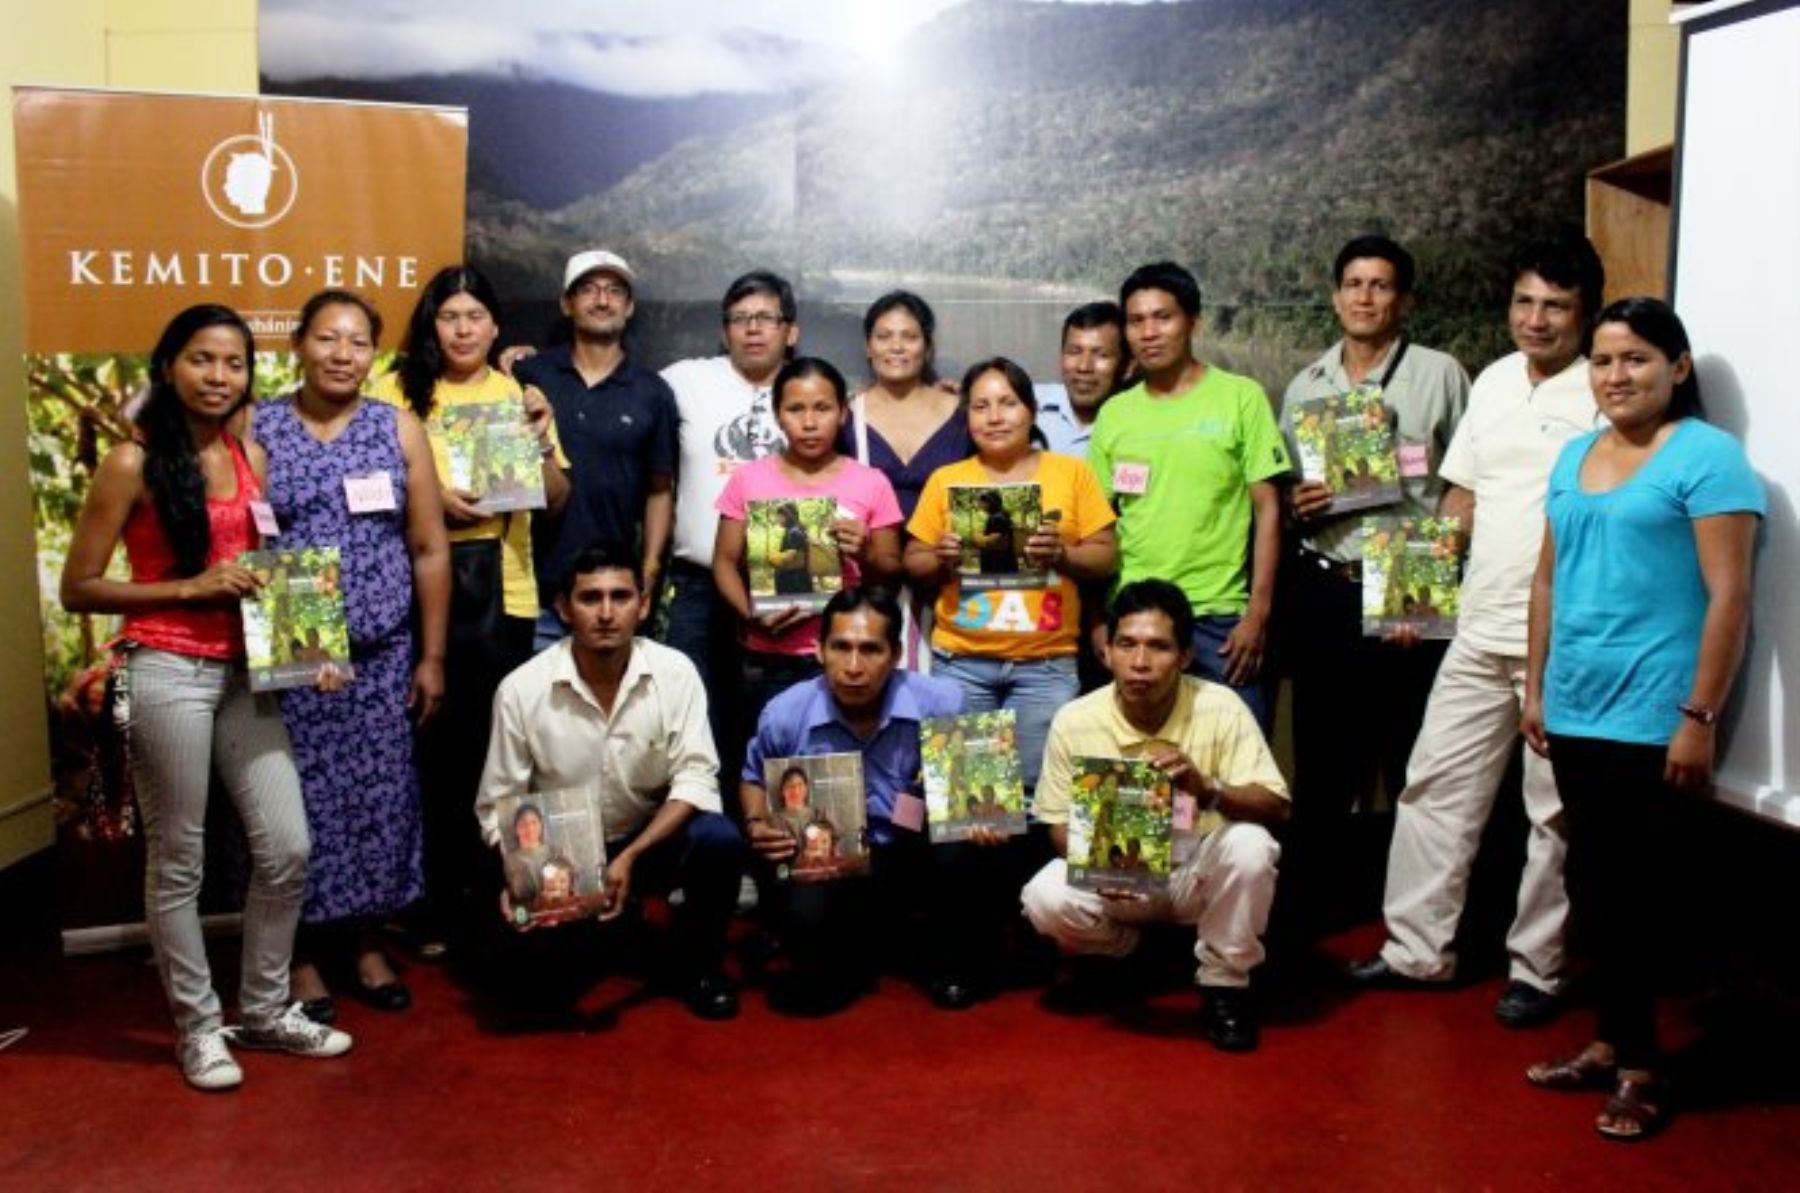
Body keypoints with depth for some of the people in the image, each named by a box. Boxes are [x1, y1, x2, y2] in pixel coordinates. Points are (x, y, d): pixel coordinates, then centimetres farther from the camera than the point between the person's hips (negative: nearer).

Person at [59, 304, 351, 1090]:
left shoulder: (251, 457, 9)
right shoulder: (132, 465, -8)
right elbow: (78, 589, -8)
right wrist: (191, 587, -16)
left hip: (243, 672, 6)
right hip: (167, 676, -6)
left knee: (287, 848, 7)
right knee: (178, 863, 6)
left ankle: (266, 1009, 25)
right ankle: (198, 1026, 22)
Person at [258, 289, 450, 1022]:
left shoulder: (399, 429, 4)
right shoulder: (255, 430, 0)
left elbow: (429, 550, 4)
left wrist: (432, 656, 1)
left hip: (382, 655, 2)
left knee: (378, 797, 7)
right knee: (301, 800, 4)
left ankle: (363, 940, 25)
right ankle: (303, 952, 20)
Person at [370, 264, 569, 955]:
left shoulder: (517, 396, 13)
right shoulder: (398, 391, 4)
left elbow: (555, 503, 9)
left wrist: (542, 439, -7)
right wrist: (431, 500, -16)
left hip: (503, 588, 2)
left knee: (493, 743, 5)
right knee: (431, 742, 1)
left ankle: (486, 899, 19)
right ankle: (433, 909, 13)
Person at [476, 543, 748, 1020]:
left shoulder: (675, 672, -14)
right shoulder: (521, 689, -14)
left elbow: (695, 777, -18)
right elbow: (498, 806, -8)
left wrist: (630, 858, -30)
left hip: (653, 840, -1)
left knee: (719, 840, -30)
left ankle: (699, 963, -1)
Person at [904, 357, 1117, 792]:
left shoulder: (1071, 472, 5)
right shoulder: (945, 479, 8)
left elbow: (1106, 557, 4)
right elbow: (913, 564, 10)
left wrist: (1061, 553, -14)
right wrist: (941, 560, -11)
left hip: (1046, 663, -1)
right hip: (960, 662, 1)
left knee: (1036, 785, -2)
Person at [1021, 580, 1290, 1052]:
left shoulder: (1220, 707, -17)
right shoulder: (1074, 721, -14)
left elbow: (1275, 808, -21)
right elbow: (1059, 822, -5)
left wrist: (1208, 790, -41)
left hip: (1198, 872, -1)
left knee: (1250, 845, -32)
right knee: (1044, 899, -27)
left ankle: (1225, 983, -7)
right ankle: (1124, 951, 10)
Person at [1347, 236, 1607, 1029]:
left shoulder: (1603, 396, -8)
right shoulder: (1493, 382, 12)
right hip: (1478, 632, 7)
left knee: (1555, 813, 5)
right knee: (1435, 786, 9)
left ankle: (1538, 970, 18)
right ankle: (1418, 949, 20)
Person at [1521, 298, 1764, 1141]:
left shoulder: (1707, 456, -8)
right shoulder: (1574, 457, 13)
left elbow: (1728, 594, -13)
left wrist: (1700, 716, -17)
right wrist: (1535, 686, 14)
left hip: (1651, 720, -7)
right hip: (1574, 714, 7)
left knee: (1632, 892, 0)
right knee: (1592, 886, 13)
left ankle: (1638, 1064, 15)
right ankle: (1611, 1042, 26)